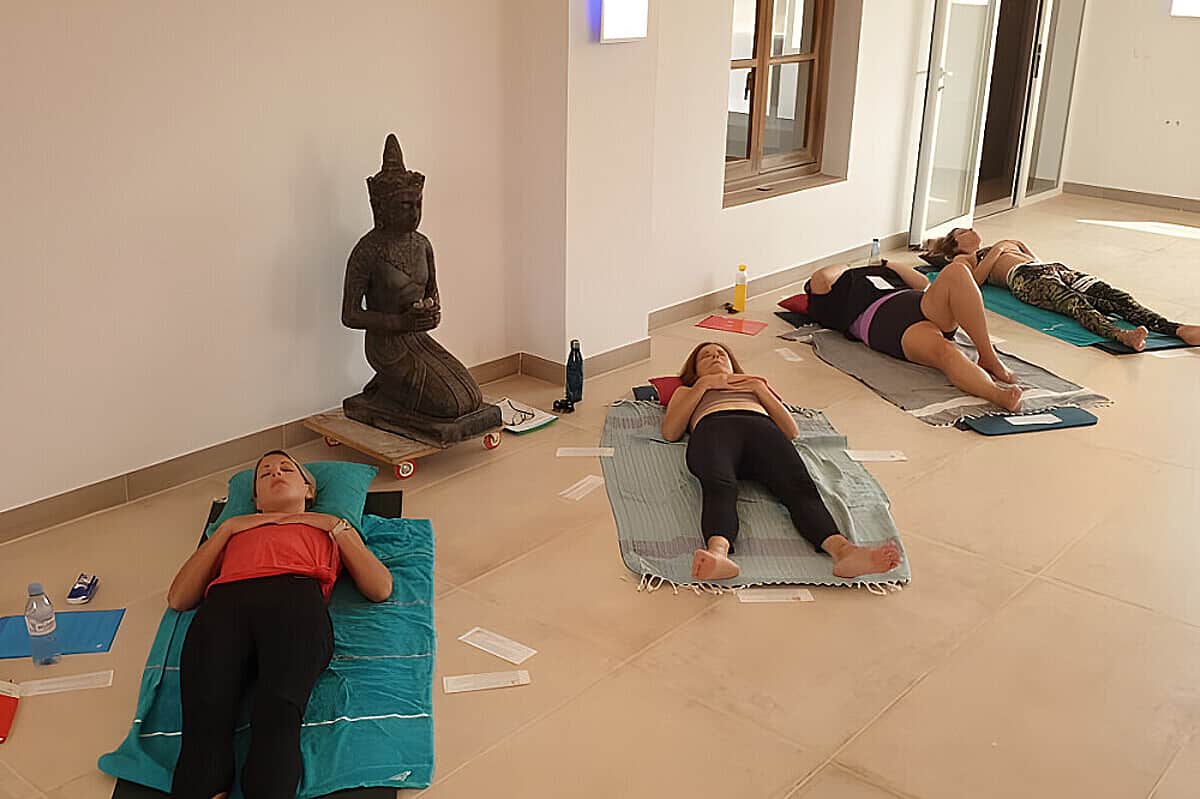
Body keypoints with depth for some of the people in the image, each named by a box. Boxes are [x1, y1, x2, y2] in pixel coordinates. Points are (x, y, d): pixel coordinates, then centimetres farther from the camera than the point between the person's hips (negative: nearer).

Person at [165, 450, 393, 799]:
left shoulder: (330, 529, 39)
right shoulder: (235, 530, 42)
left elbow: (381, 588, 20)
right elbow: (178, 598, 25)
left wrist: (336, 524, 20)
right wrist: (227, 528, 23)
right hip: (224, 603, 2)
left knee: (278, 711, -36)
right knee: (204, 715, -33)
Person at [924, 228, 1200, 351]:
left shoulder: (1008, 243, 44)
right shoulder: (963, 259, 24)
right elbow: (972, 281, 1)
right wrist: (994, 254, 4)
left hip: (1053, 269, 6)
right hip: (1024, 278, -6)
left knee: (1110, 294, -23)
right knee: (1075, 303, -39)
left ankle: (1176, 329, -44)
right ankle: (1121, 335, -68)